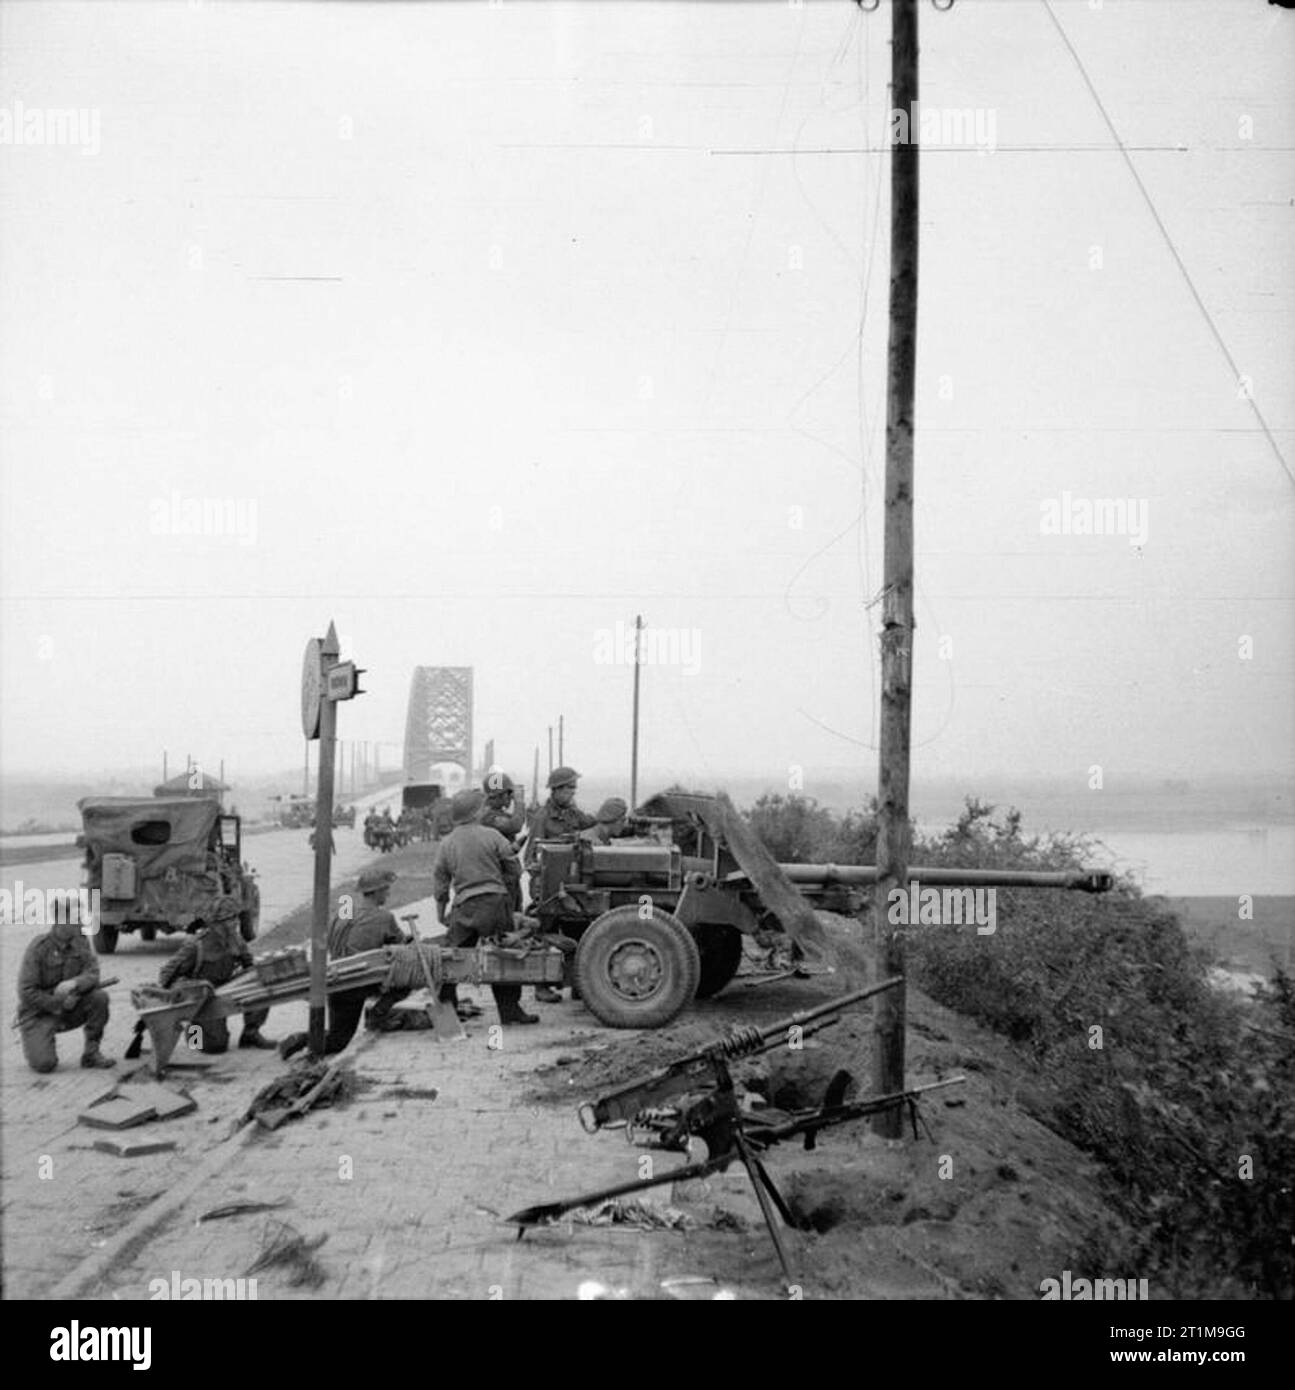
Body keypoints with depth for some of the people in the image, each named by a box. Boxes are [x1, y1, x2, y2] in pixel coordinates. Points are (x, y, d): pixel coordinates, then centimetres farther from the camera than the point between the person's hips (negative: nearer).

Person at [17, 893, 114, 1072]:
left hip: (69, 1008, 4)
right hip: (39, 1013, -4)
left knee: (100, 997, -22)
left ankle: (91, 1053, -6)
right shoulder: (38, 948, -18)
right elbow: (26, 992, -19)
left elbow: (92, 975, -12)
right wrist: (59, 1004, -19)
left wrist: (74, 984, -34)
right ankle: (38, 1044, 16)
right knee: (44, 1064, -22)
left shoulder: (81, 943, -3)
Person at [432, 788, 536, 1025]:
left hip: (464, 907, 2)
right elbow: (514, 869, 1)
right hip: (494, 902, -2)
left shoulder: (446, 844, 5)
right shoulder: (491, 836, -3)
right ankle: (509, 1008, 11)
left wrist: (441, 913, 20)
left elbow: (439, 882, 10)